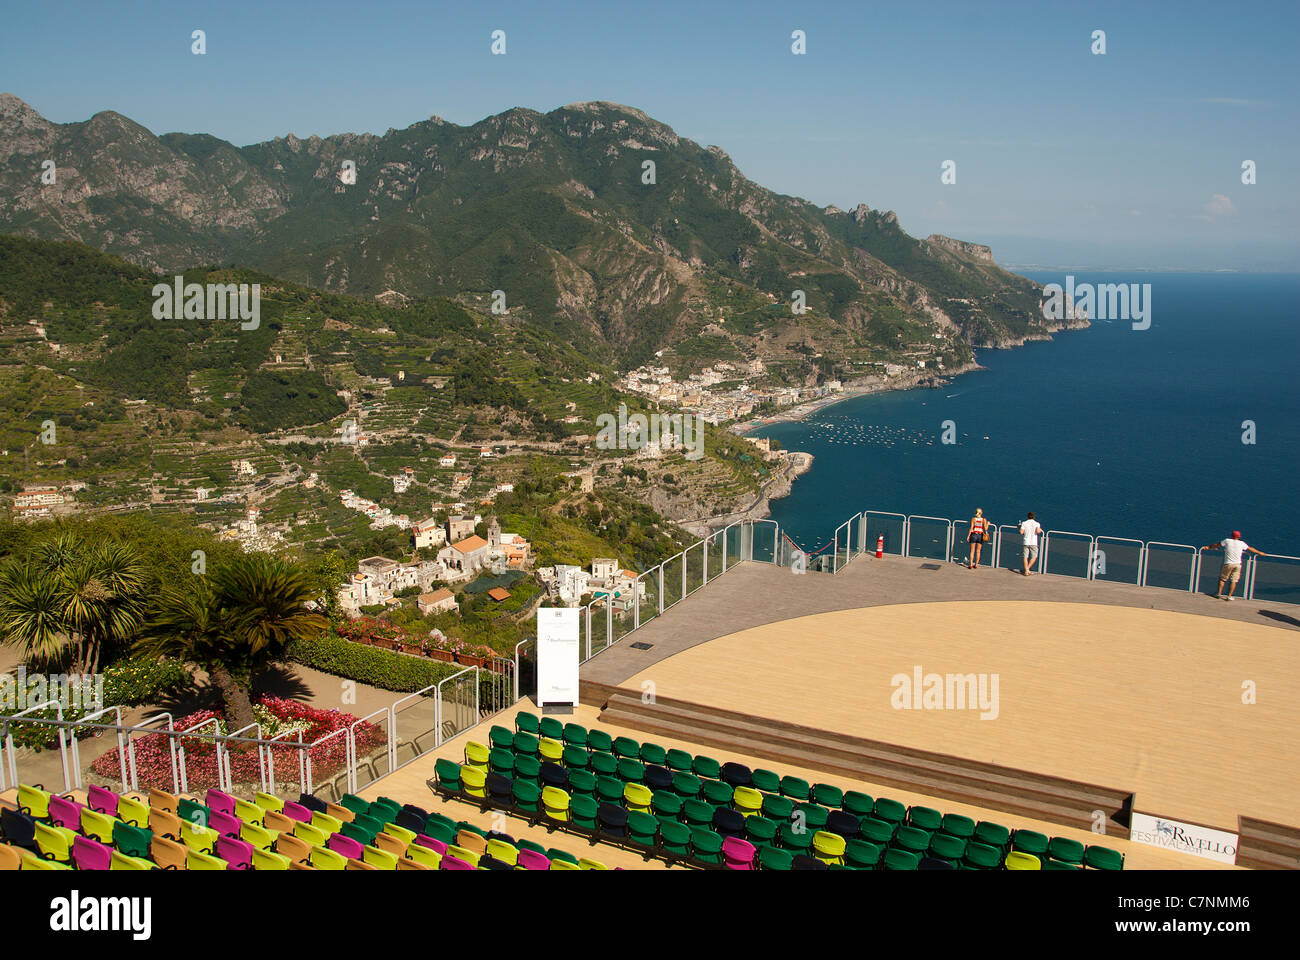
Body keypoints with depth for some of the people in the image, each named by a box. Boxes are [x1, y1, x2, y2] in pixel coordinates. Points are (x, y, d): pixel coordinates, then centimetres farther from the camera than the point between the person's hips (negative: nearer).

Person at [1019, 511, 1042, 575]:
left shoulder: (1024, 523, 3)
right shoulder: (1037, 524, 1)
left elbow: (1021, 532, -7)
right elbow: (1038, 531, -16)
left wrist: (1019, 527, 12)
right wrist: (1040, 529, 6)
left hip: (1025, 542, 1)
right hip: (1033, 543, -1)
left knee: (1025, 557, 3)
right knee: (1034, 557, 12)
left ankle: (1026, 571, -5)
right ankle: (1028, 568, -2)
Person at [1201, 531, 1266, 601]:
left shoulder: (1227, 541, -1)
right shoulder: (1241, 543, 3)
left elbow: (1216, 545, 10)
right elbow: (1251, 549, 18)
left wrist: (1208, 547, 27)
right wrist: (1259, 553, 34)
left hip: (1227, 564, -1)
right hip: (1237, 564, 1)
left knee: (1222, 579, 10)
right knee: (1233, 580, 4)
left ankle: (1219, 594, 10)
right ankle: (1229, 596, 3)